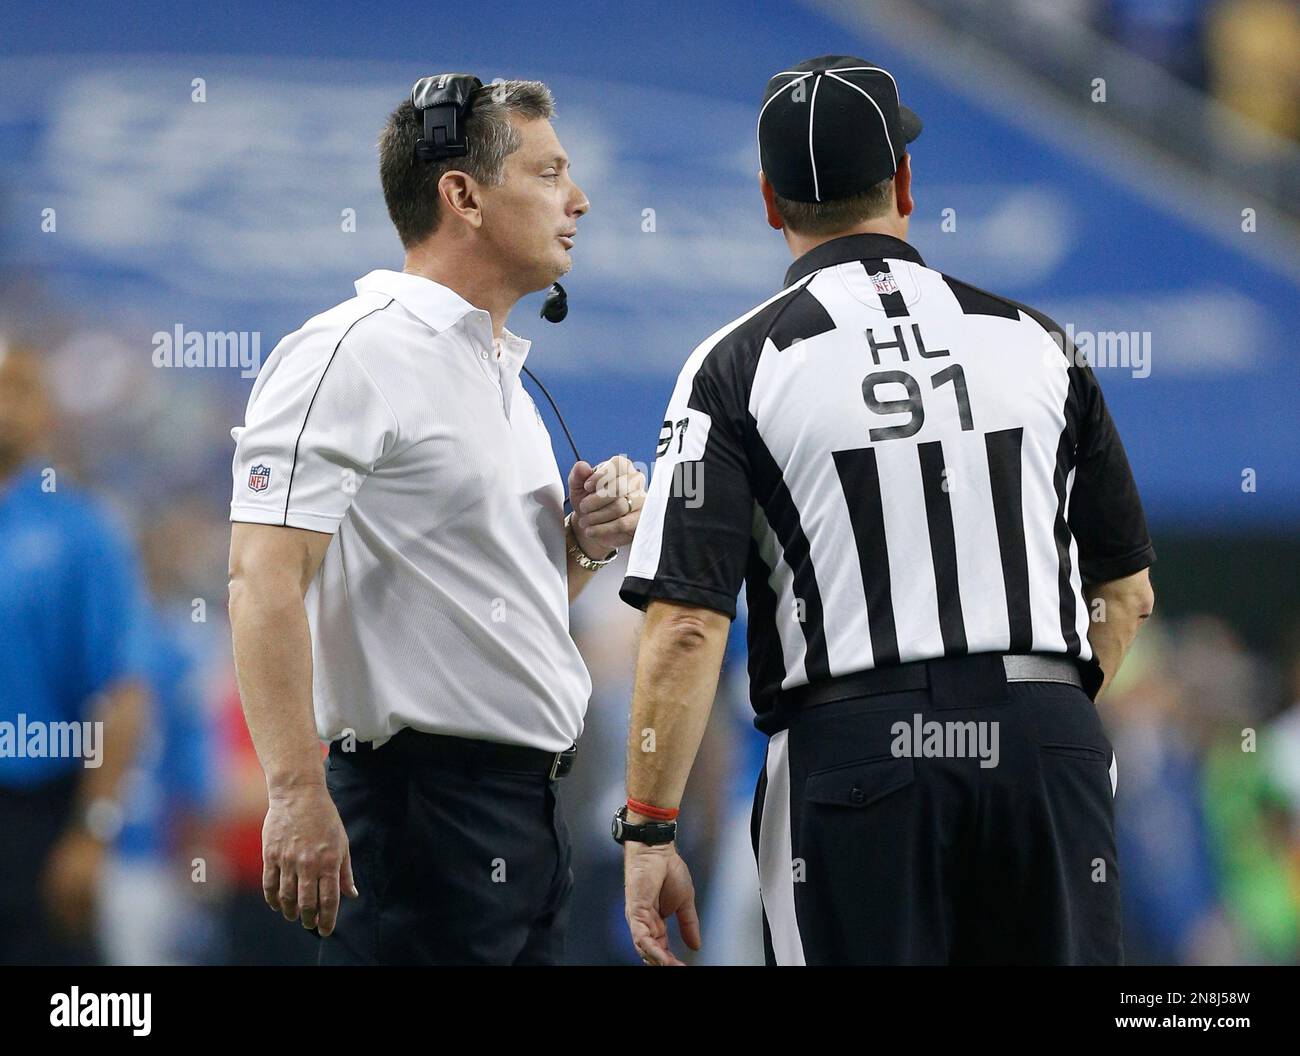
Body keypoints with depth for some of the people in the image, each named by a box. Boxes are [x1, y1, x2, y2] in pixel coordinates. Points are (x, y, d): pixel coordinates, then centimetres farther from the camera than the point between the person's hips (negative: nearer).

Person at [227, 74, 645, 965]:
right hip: (428, 795, -9)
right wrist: (297, 793, -28)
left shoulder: (500, 373, 20)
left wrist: (586, 541, 6)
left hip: (527, 805, 9)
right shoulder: (357, 352, -11)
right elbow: (265, 576, -20)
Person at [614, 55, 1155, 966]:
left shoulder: (740, 367, -1)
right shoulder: (1035, 344, 8)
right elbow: (1127, 591, 14)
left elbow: (687, 626, -8)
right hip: (1045, 746, 2)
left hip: (853, 752, -2)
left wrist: (649, 832, -4)